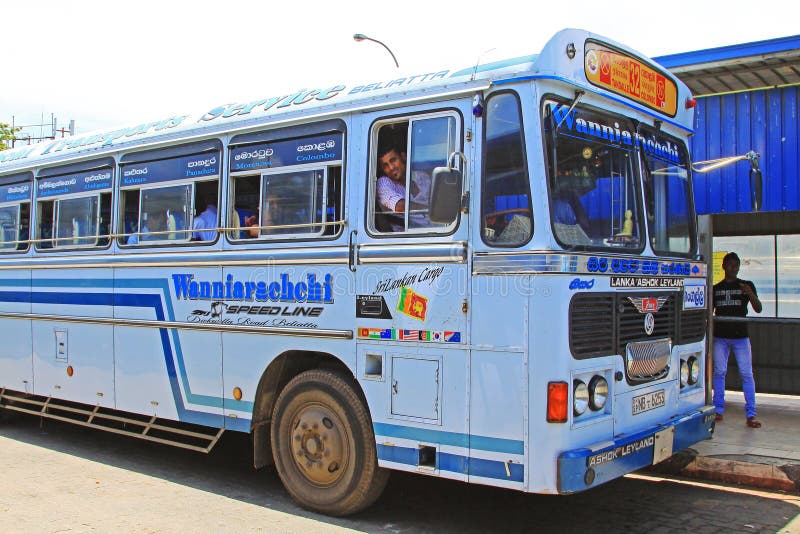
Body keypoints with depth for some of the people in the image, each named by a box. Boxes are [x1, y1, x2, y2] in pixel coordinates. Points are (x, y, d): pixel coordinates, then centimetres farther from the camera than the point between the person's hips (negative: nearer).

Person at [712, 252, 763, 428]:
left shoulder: (746, 285, 5)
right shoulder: (716, 288, 11)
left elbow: (758, 309, -3)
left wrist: (750, 294, -19)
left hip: (740, 336, -2)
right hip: (720, 336, 2)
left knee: (747, 374, -5)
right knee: (719, 372, 5)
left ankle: (751, 414, -3)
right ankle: (718, 410, 14)